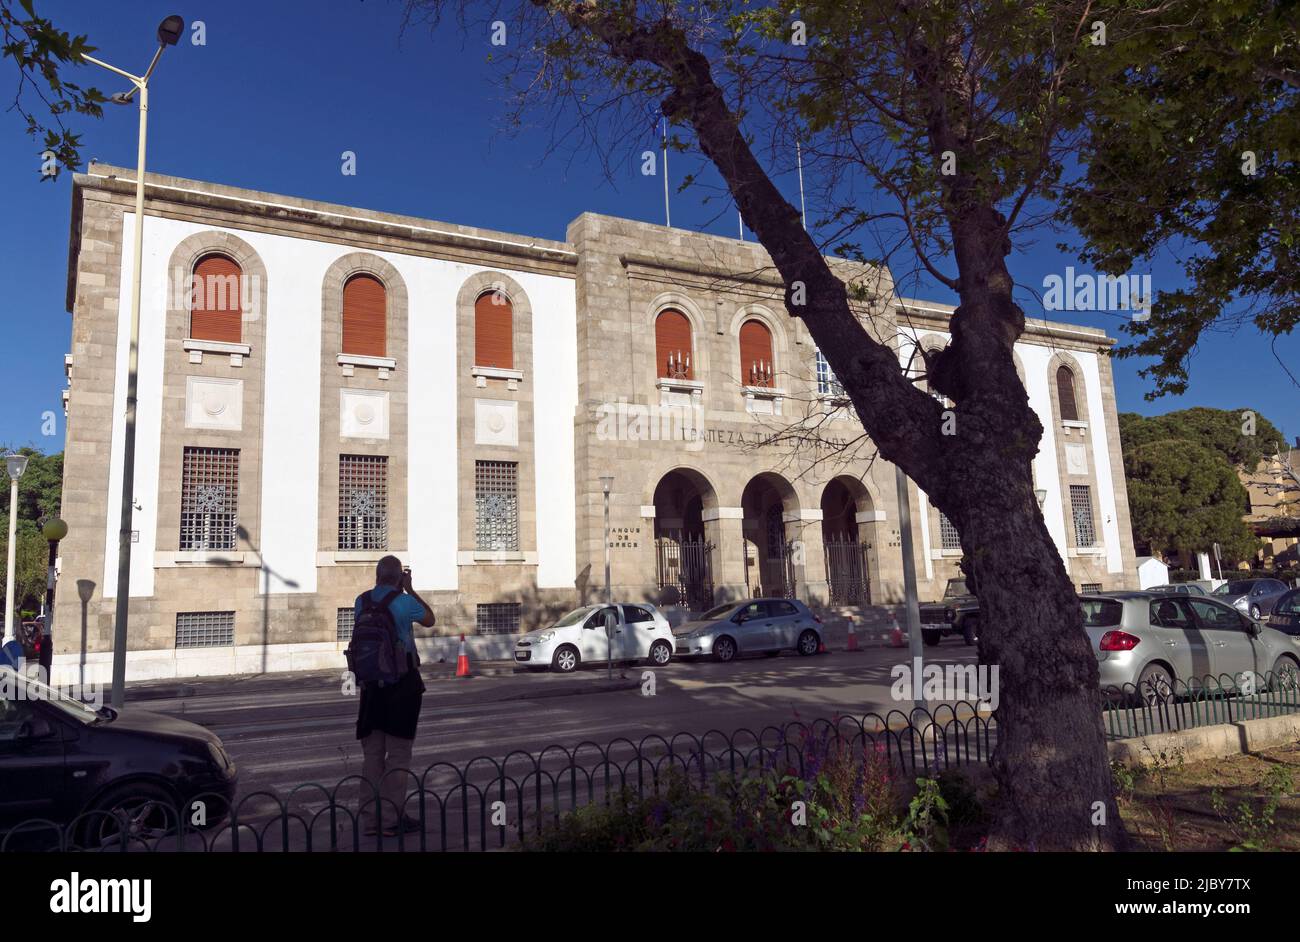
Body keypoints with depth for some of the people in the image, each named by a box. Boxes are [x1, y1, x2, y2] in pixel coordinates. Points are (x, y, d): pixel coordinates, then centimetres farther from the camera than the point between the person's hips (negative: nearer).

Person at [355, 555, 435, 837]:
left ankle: (370, 819, 16)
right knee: (398, 754, 3)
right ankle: (392, 818, 6)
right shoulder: (404, 602, -12)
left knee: (372, 753, 12)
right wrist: (410, 590, 8)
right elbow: (429, 620, 6)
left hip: (371, 683, 5)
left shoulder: (361, 601, 1)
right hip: (402, 684, -5)